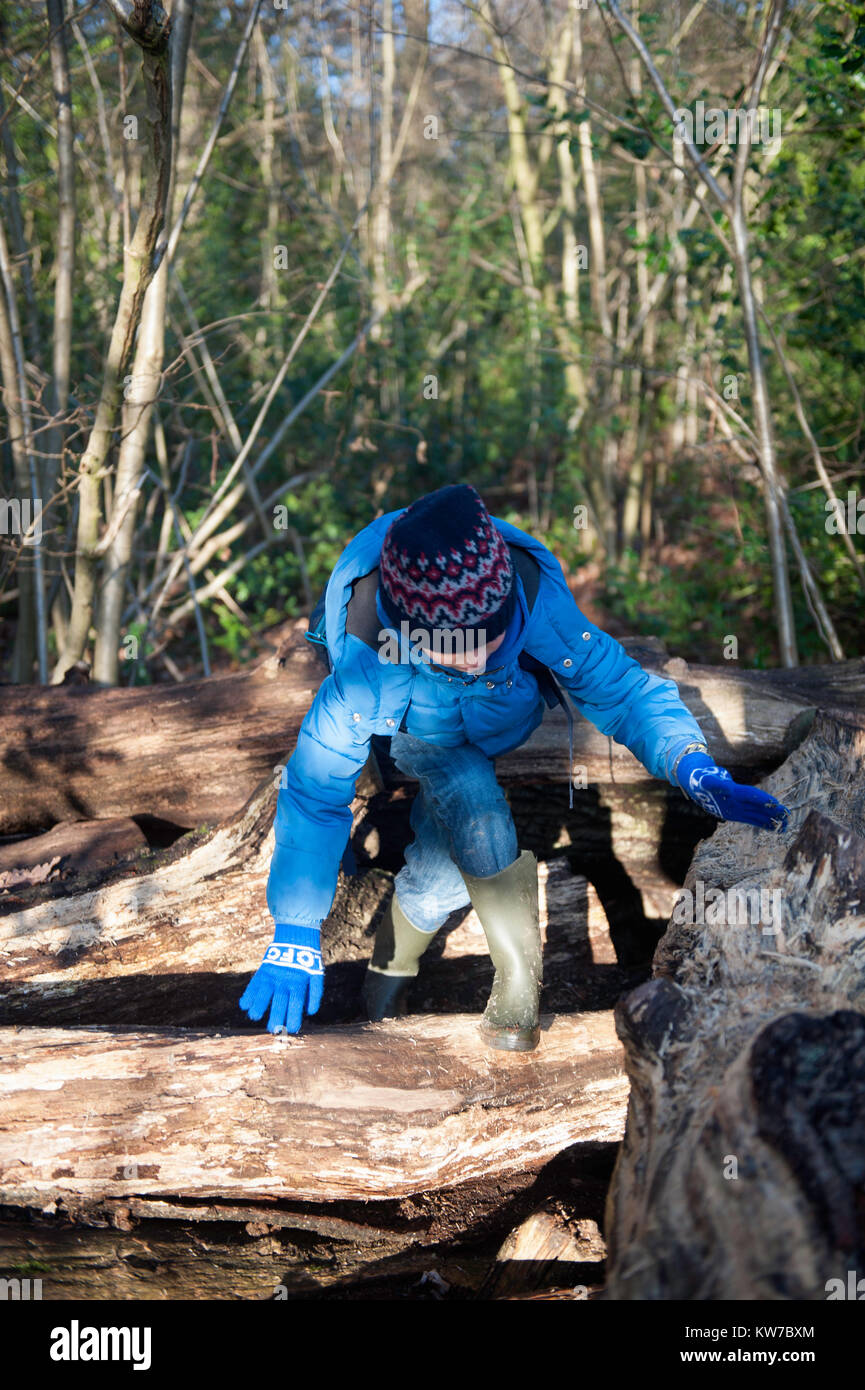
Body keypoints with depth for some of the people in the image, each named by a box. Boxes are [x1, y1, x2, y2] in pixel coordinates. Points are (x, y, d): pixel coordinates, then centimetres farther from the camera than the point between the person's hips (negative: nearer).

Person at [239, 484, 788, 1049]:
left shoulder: (537, 606, -41)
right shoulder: (371, 663, -43)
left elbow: (622, 689, -31)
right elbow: (316, 788, -34)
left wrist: (699, 771, -49)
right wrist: (295, 932, -35)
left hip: (498, 727, 3)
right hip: (411, 729, -3)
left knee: (445, 863, 1)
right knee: (474, 801, -29)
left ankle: (395, 955, 34)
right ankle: (520, 982, -14)